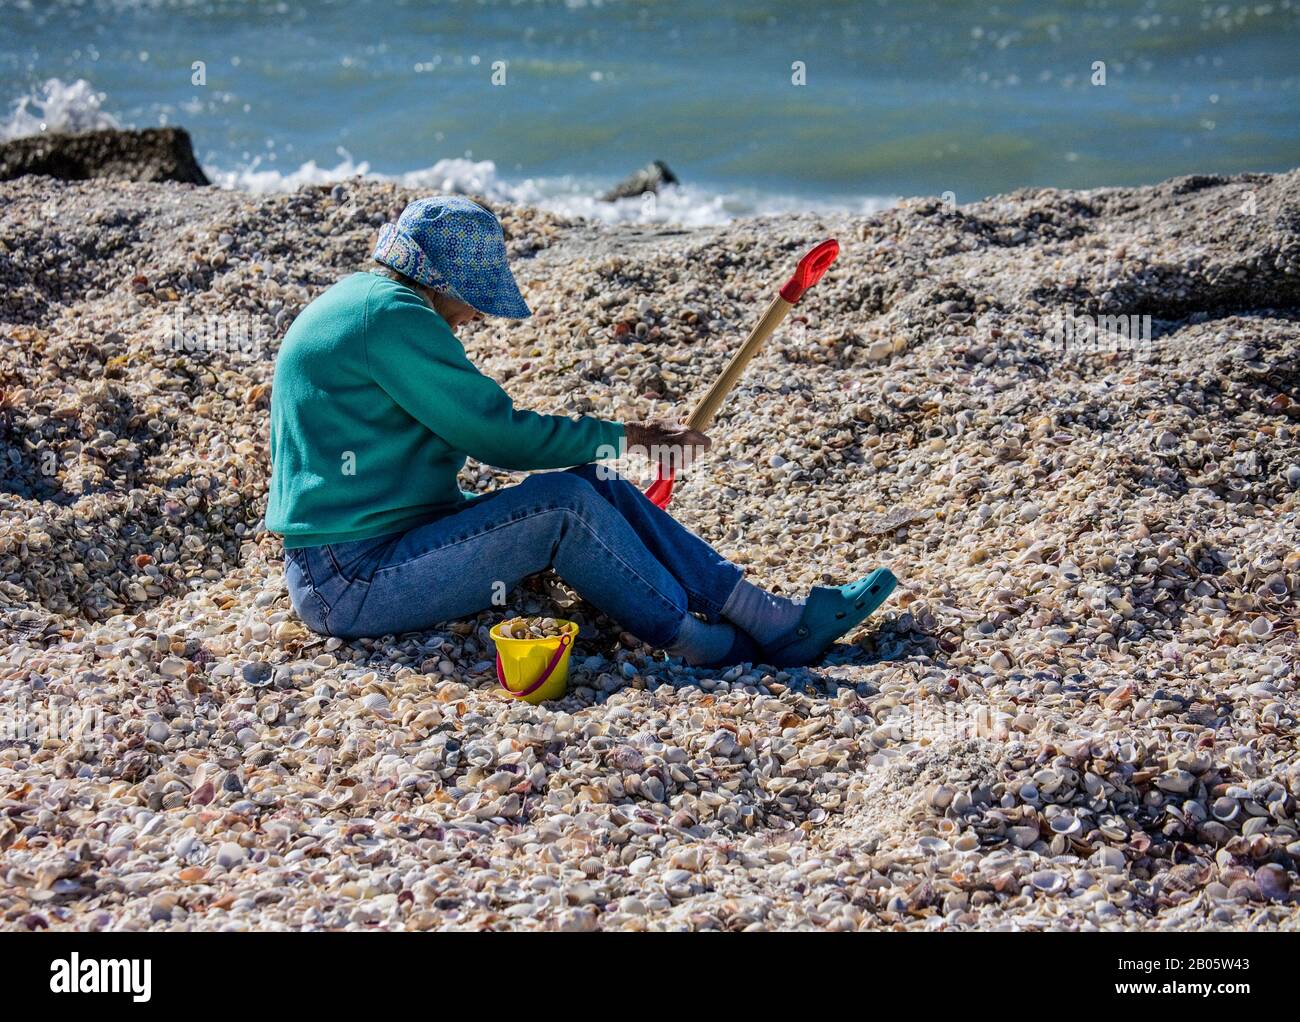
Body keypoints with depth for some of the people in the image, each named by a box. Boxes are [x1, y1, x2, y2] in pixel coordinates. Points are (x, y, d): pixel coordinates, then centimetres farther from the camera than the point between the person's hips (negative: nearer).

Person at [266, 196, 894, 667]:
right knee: (564, 504, -21)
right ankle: (702, 646, -8)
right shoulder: (393, 317, -18)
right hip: (350, 584, -10)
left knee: (597, 486, -1)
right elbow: (495, 433, -17)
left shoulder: (363, 300, 15)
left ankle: (777, 620, -5)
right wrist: (622, 436, -6)